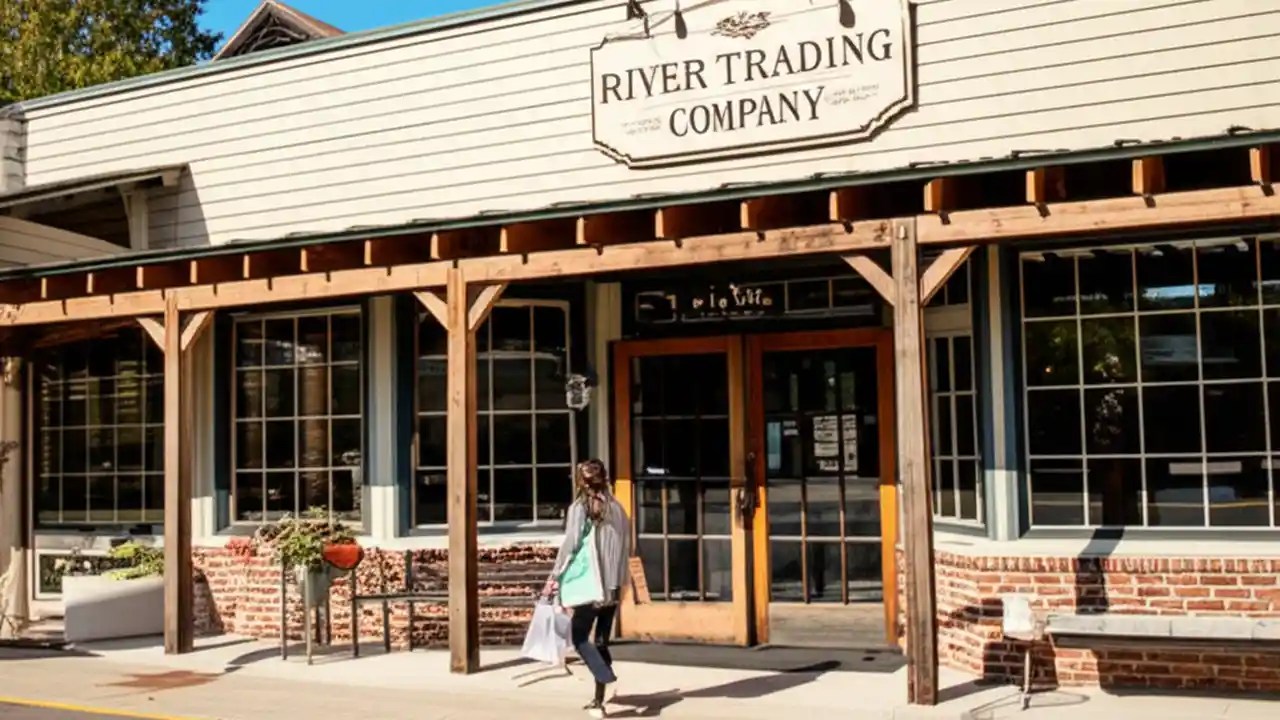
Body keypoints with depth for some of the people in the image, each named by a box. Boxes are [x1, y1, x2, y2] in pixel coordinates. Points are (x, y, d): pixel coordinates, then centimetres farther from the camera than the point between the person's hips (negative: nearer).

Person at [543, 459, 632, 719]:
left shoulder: (579, 507, -6)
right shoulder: (617, 508, 8)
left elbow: (570, 544, -12)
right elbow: (626, 547, 9)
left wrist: (555, 576, -6)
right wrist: (618, 580, 16)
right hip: (613, 587, 5)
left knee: (579, 637, 5)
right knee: (602, 641, 11)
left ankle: (608, 679, -15)